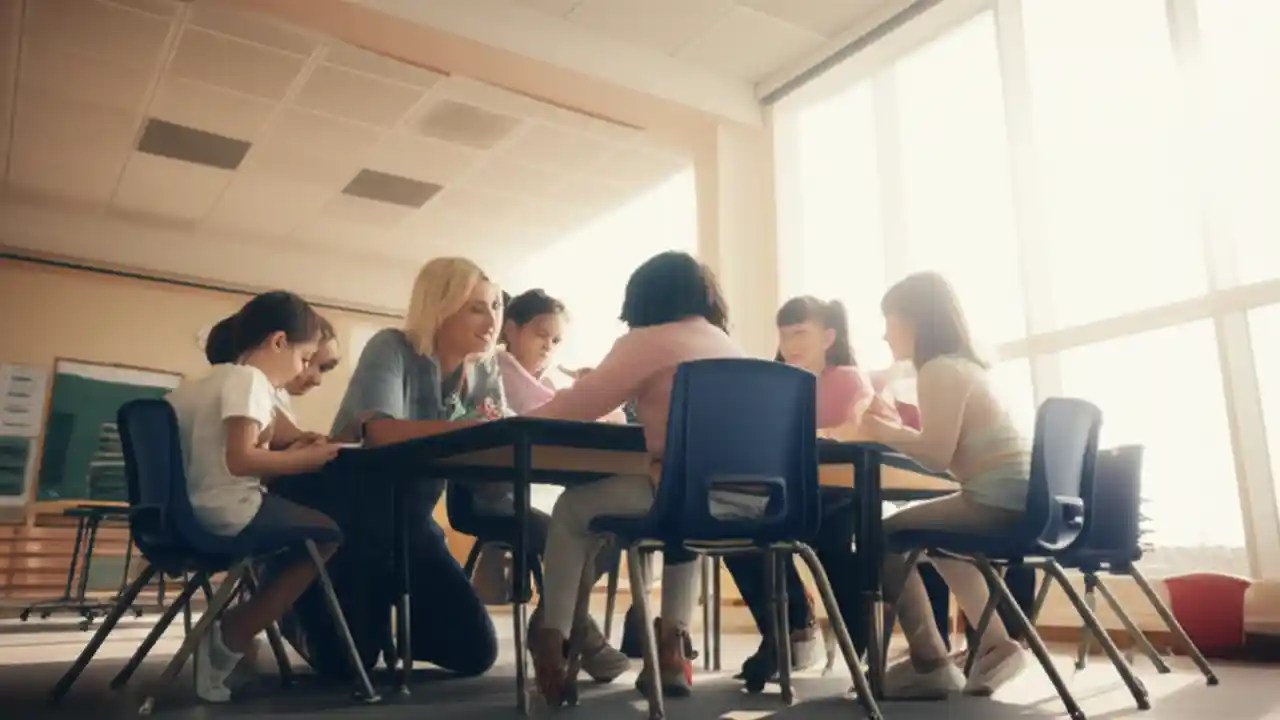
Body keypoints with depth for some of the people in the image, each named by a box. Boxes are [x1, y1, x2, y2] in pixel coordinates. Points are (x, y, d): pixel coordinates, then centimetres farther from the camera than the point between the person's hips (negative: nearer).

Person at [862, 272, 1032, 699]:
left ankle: (930, 663, 7)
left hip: (999, 500, -10)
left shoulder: (940, 369, -11)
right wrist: (891, 429, 17)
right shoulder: (961, 364, 18)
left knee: (885, 535, -3)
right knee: (929, 533, 30)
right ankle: (995, 644, 28)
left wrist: (884, 433, -3)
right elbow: (946, 446, 18)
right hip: (1016, 498, 10)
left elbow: (937, 455, -17)